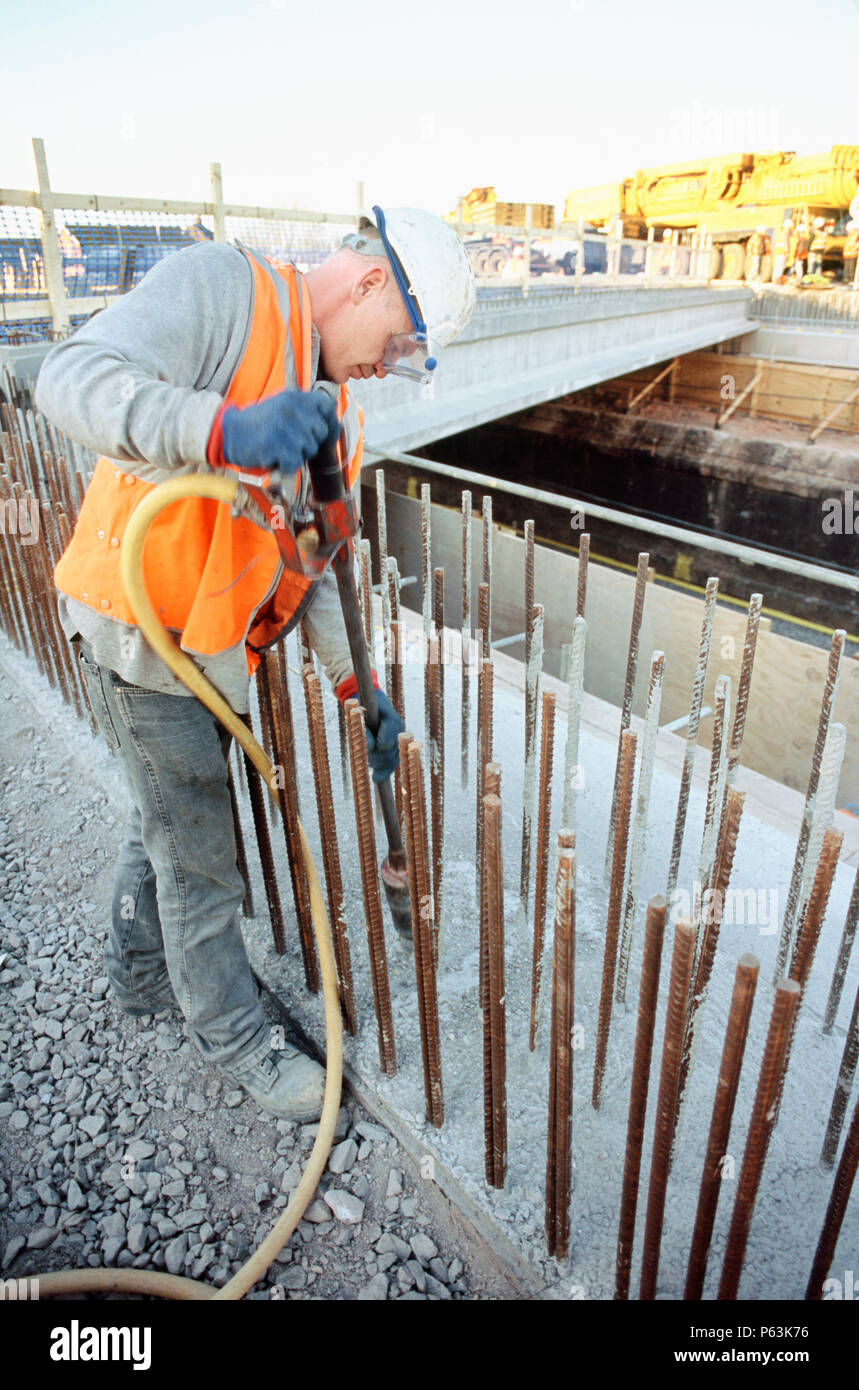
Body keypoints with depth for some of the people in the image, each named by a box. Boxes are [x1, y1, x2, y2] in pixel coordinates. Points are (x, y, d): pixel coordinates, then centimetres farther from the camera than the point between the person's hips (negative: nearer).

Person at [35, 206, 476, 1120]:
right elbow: (72, 377, -27)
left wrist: (356, 689, 2)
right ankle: (234, 1043, 29)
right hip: (142, 636, -8)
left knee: (164, 822, 25)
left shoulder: (336, 416, 10)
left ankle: (139, 974, 50)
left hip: (216, 646, 8)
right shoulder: (222, 287, -13)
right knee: (199, 862, 6)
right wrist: (225, 429, -45)